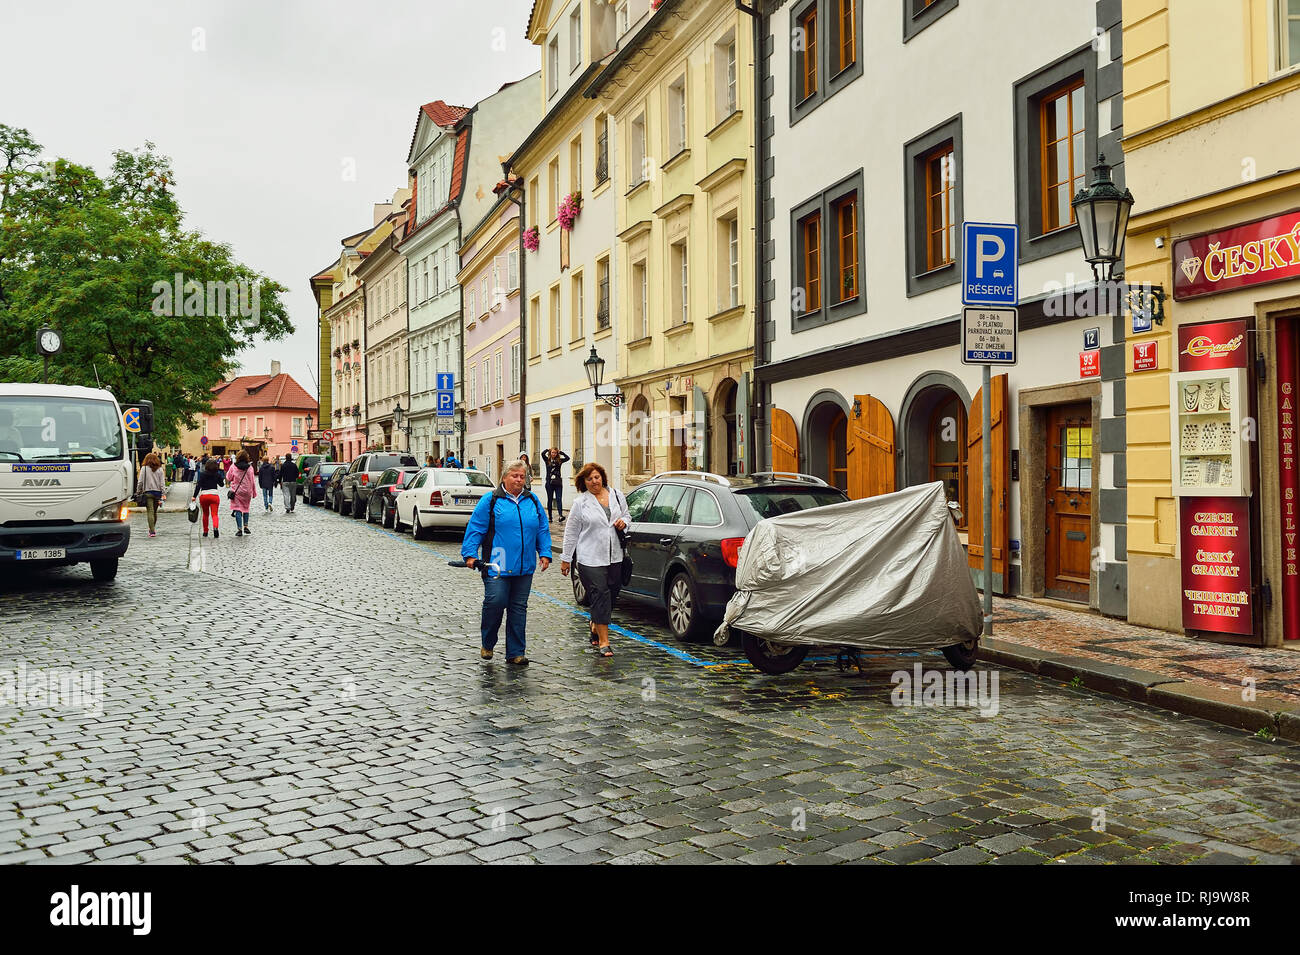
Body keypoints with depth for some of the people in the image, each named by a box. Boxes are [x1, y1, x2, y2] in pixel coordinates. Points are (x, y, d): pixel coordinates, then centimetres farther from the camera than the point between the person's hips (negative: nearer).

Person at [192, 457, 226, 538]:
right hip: (214, 495, -1)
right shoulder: (218, 474, 4)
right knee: (214, 514, -5)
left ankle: (205, 531, 25)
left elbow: (198, 485, -5)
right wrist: (222, 477, 27)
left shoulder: (202, 474, 2)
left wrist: (194, 496, -5)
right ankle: (215, 527, -32)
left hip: (203, 495, 1)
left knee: (205, 514, 17)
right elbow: (222, 484, 18)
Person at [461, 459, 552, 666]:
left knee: (519, 608, 7)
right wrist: (470, 554, -9)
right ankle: (487, 644, 12)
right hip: (497, 565, -4)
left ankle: (515, 653, 13)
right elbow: (475, 529, -2)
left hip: (524, 566, 4)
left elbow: (543, 530, 16)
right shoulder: (490, 500, 1)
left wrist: (545, 553, 6)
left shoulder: (533, 501, 13)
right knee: (495, 602, -12)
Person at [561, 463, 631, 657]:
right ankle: (603, 641, -6)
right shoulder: (580, 503, -2)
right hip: (590, 559, -4)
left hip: (615, 557, 5)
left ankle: (595, 629, 33)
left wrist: (624, 522, 0)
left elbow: (627, 515, 24)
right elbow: (571, 532, 2)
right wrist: (566, 558, 3)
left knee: (612, 594, 9)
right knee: (600, 595, -11)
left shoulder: (617, 496, 9)